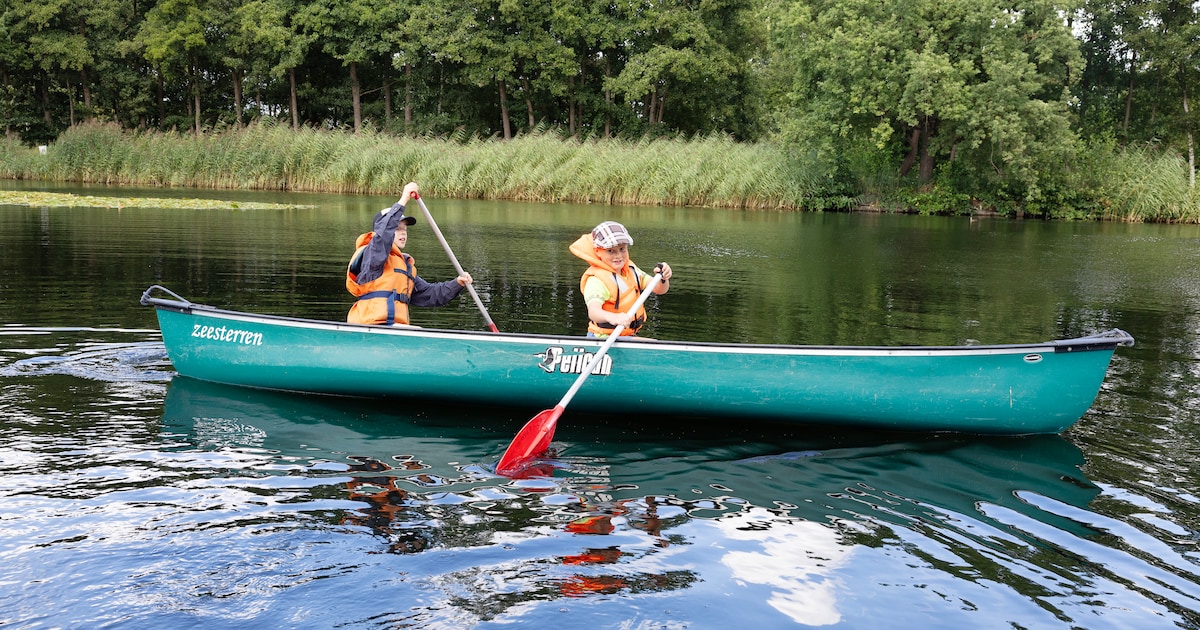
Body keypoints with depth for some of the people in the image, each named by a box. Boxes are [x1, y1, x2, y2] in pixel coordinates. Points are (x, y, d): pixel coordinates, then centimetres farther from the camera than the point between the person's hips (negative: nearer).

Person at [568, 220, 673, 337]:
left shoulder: (630, 270, 7)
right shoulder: (597, 281, -20)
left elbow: (659, 289, 5)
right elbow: (593, 311, -38)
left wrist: (663, 279, -19)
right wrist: (612, 317, -60)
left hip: (628, 338, 9)